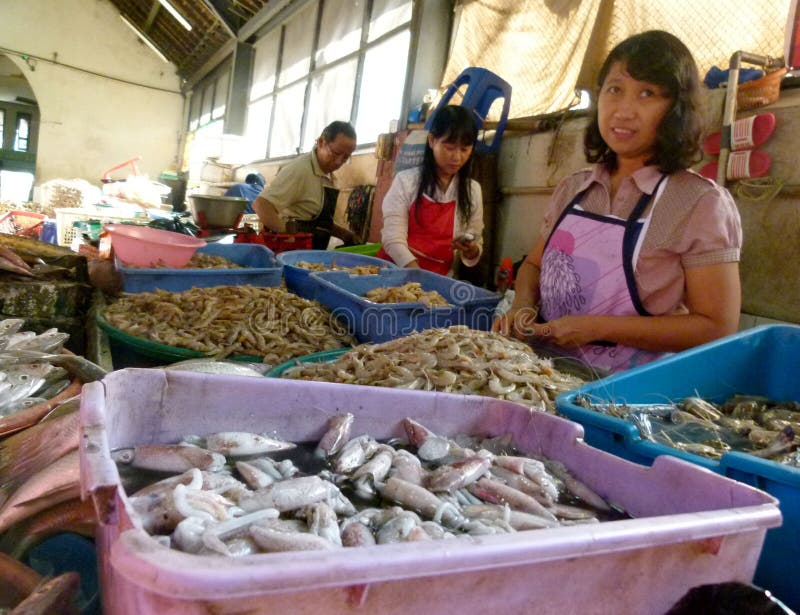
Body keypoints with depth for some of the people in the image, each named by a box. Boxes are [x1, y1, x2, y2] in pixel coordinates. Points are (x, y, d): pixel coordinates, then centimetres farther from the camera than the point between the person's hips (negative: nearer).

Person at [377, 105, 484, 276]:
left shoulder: (473, 190, 4)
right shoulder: (406, 181, -3)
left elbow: (477, 245, 10)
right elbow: (393, 240, -10)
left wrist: (471, 251, -12)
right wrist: (419, 276, -24)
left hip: (437, 278, 2)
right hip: (396, 271, -2)